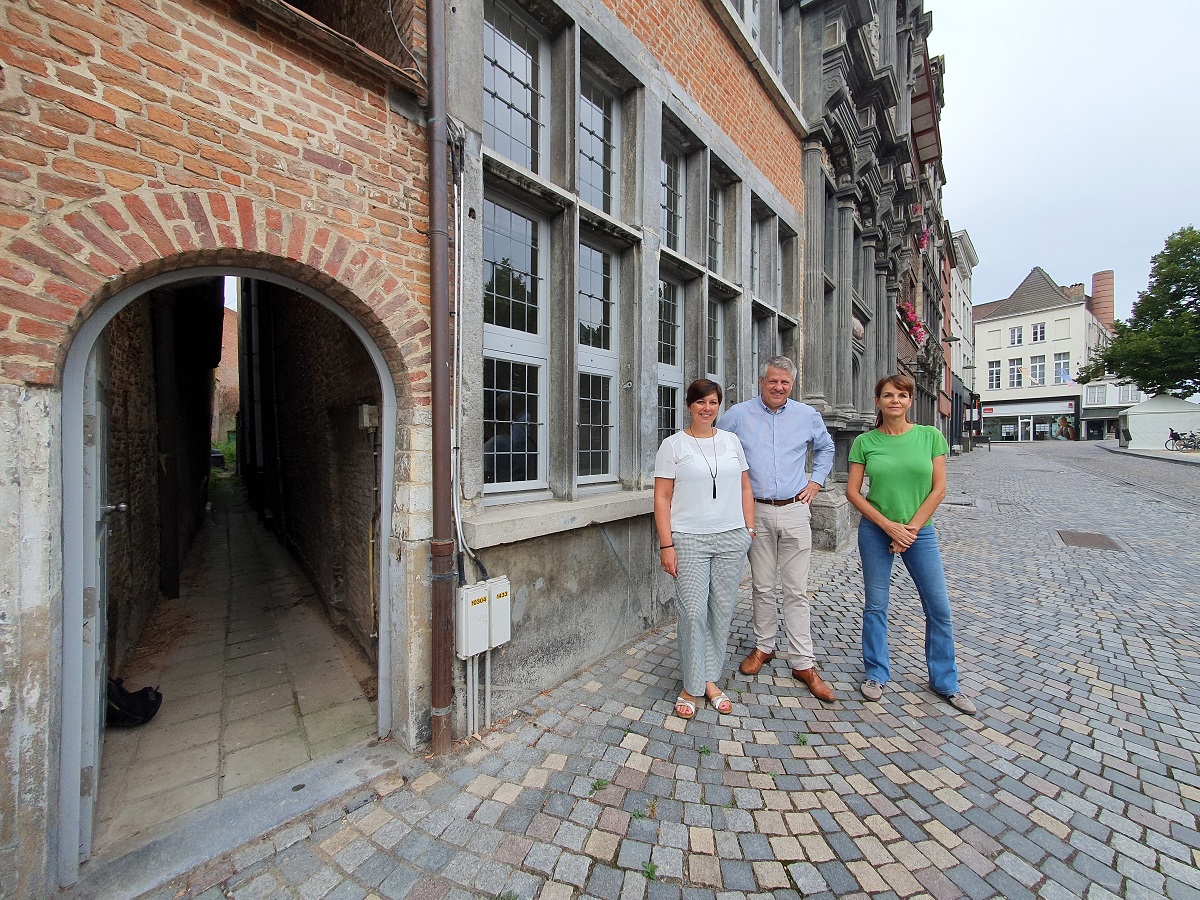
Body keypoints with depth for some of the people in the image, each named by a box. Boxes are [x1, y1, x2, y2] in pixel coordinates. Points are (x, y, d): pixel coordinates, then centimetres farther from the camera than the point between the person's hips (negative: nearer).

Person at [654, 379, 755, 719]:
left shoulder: (731, 441, 10)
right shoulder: (673, 445, -2)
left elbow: (744, 488, 16)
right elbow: (662, 498, -5)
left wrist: (749, 528, 7)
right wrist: (666, 545, -10)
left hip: (731, 538, 4)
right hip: (689, 539, -4)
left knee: (722, 611, 9)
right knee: (692, 612, -4)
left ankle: (710, 680, 27)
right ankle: (691, 687, 15)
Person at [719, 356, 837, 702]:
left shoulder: (808, 416, 6)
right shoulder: (737, 415, 1)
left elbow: (825, 447, 24)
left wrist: (816, 481, 12)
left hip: (795, 511, 1)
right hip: (755, 511, 0)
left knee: (796, 590, 4)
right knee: (762, 586, 10)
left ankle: (803, 663, 16)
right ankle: (763, 646, 28)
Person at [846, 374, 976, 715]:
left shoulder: (930, 436, -1)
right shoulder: (865, 442, -3)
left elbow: (938, 489, -2)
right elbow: (852, 492, -5)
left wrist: (911, 528, -9)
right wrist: (889, 526, -12)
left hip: (920, 531, 1)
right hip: (875, 532, -1)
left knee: (939, 608, 8)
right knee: (875, 605, 8)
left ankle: (945, 681, 29)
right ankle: (876, 674, 26)